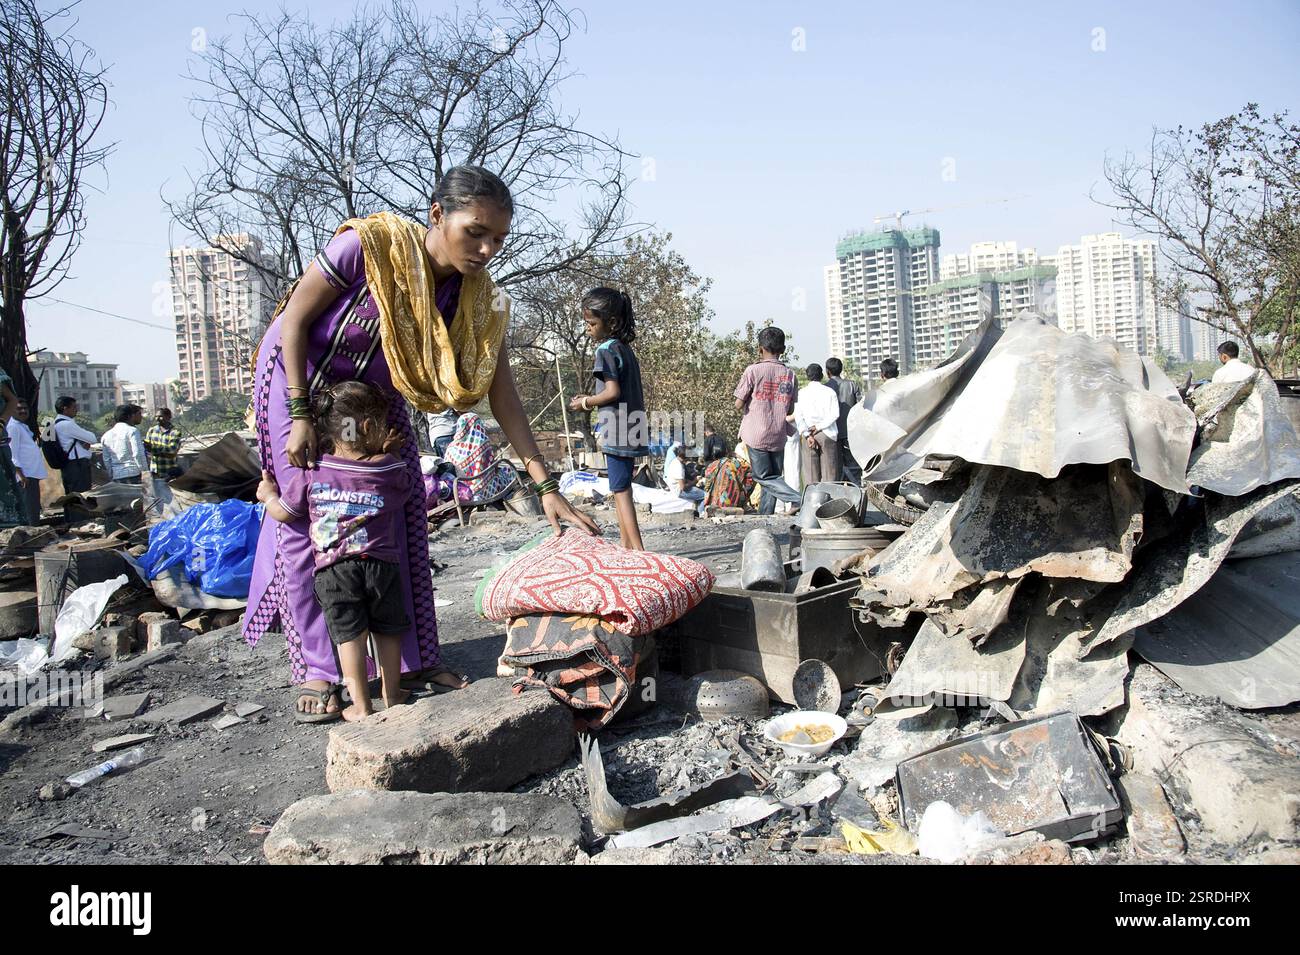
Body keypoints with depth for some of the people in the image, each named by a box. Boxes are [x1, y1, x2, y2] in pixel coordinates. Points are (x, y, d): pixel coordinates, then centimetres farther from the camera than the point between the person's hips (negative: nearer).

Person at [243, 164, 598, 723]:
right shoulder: (368, 245, -32)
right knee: (306, 522, -5)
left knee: (402, 517, 1)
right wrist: (301, 416, -22)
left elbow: (503, 397, -18)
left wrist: (545, 487, -24)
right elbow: (294, 322, -21)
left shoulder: (479, 299, -18)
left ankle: (415, 659, 10)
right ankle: (314, 672, 3)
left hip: (376, 395, 5)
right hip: (299, 376, -4)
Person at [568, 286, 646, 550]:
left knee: (620, 491, -8)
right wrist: (592, 399, 16)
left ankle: (637, 549, -11)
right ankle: (627, 546, 19)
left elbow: (612, 392, -19)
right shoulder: (626, 349, 15)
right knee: (622, 489, 14)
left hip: (616, 433, -9)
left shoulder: (606, 350, -11)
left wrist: (585, 403, -5)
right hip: (631, 432, 9)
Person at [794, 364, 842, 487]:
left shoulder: (801, 393, 4)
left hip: (808, 435, 1)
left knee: (810, 473, 4)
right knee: (829, 472, 2)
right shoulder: (830, 391, 2)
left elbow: (798, 416, -4)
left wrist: (807, 435, -8)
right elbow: (834, 414, -6)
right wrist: (819, 426, -5)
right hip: (828, 435, -1)